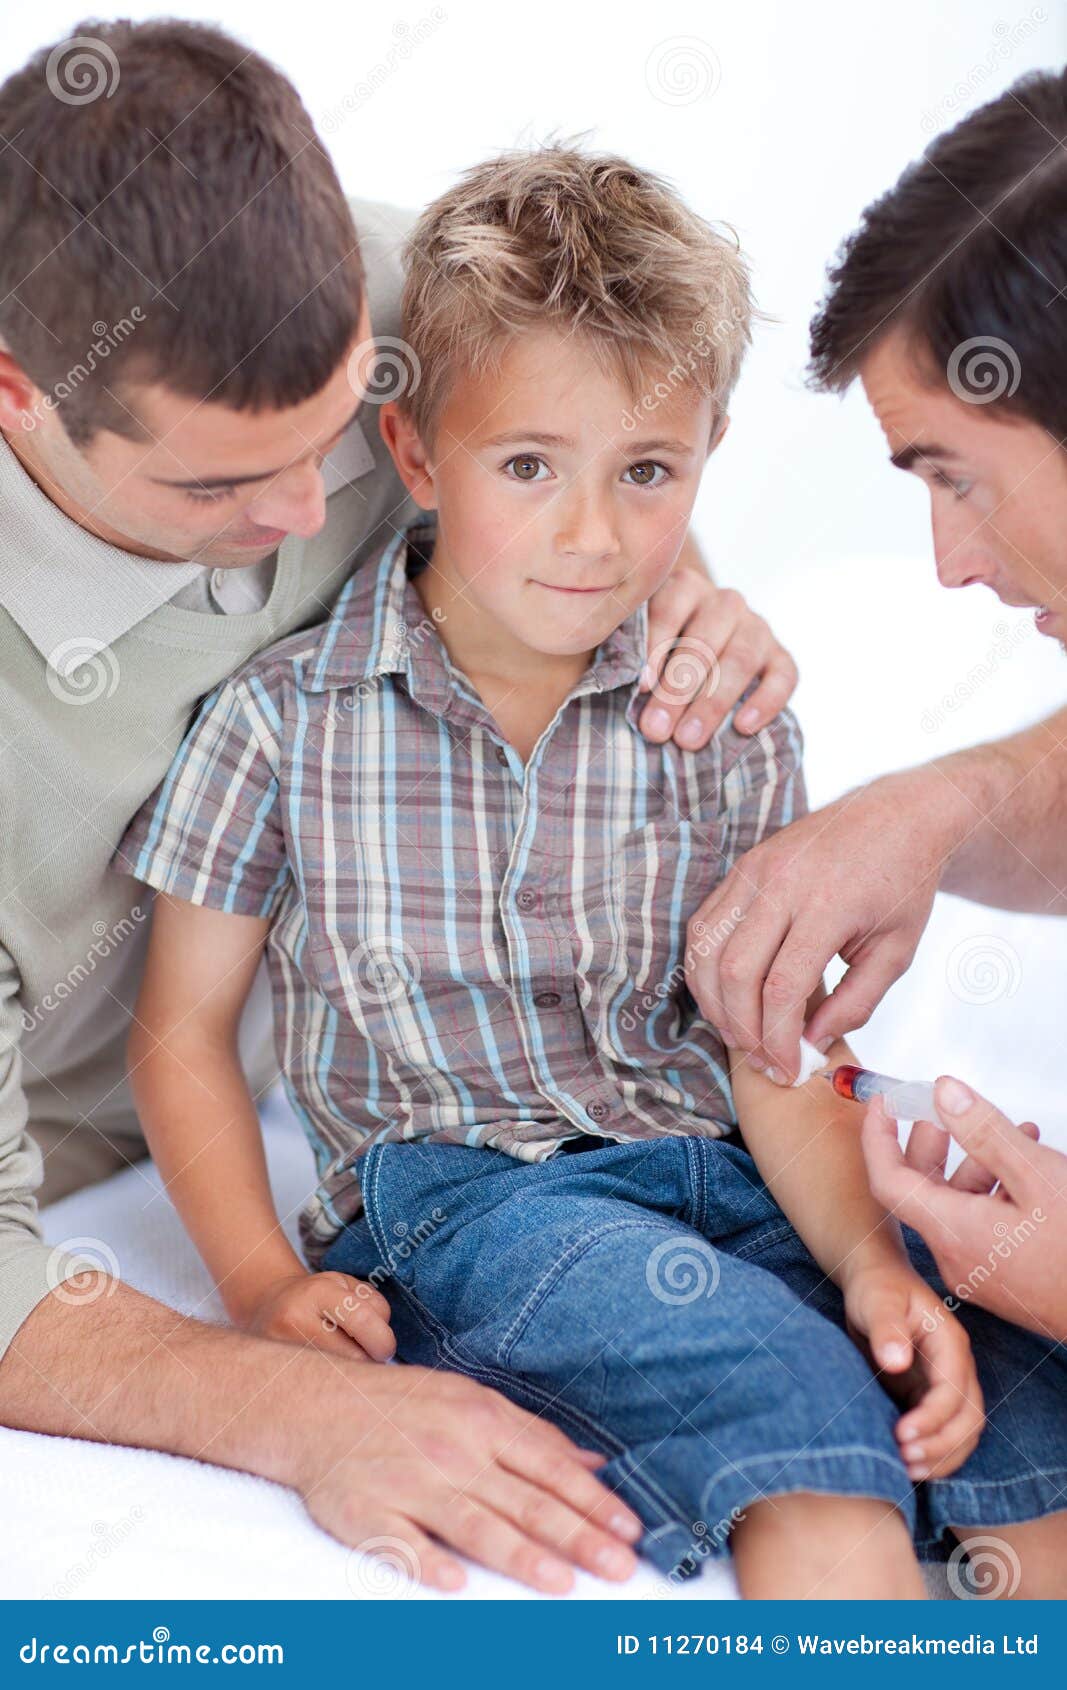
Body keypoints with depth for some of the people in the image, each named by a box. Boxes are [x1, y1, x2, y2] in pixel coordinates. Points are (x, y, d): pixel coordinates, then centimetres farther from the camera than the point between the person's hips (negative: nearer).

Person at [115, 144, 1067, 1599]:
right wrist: (261, 1280, -6)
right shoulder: (284, 717, -1)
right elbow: (185, 1029, 5)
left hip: (725, 1176, 4)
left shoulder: (723, 727, 5)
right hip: (459, 1193, -3)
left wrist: (870, 1255, -13)